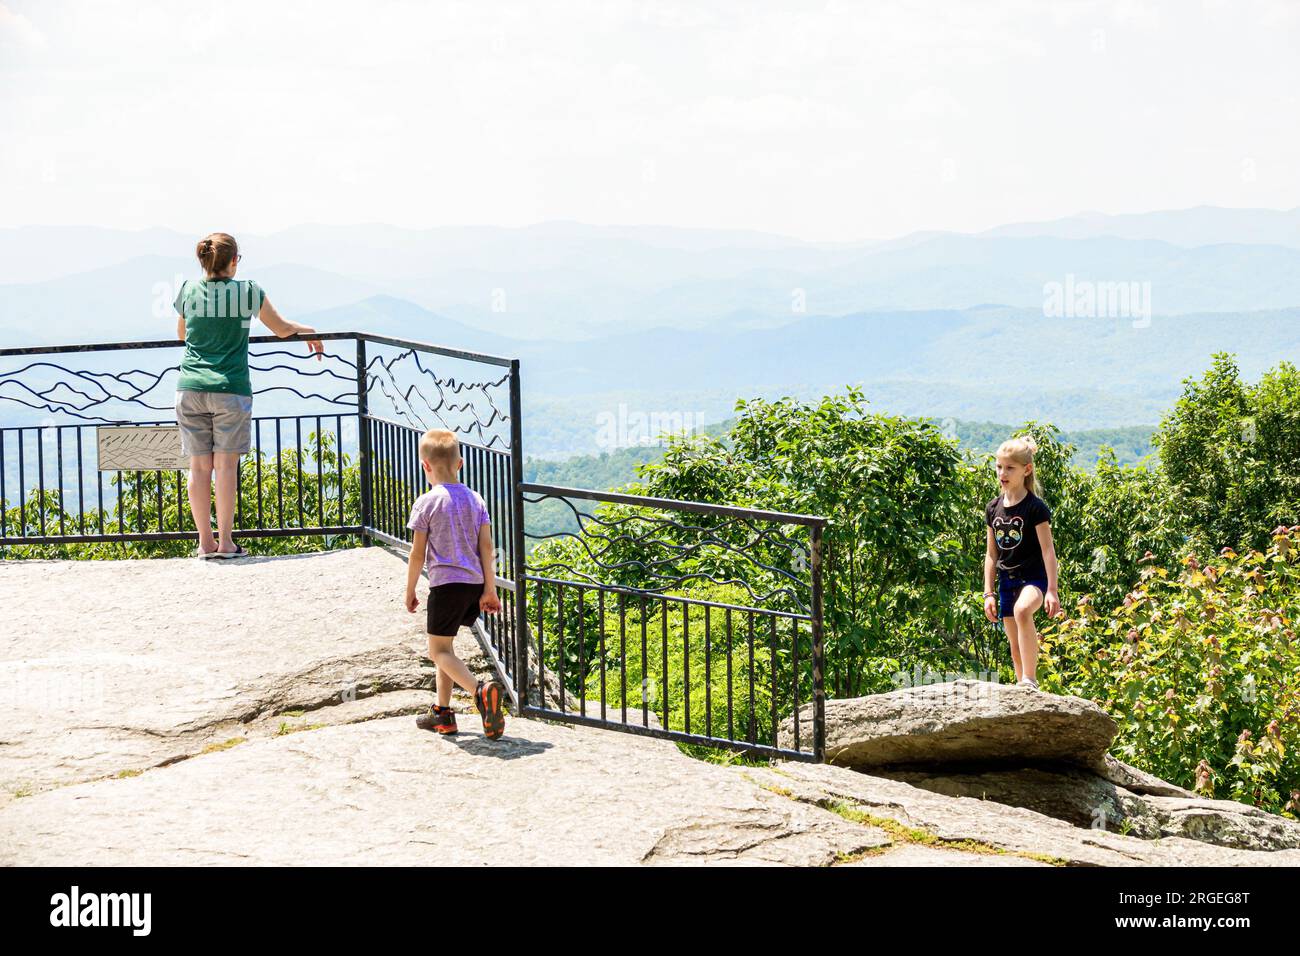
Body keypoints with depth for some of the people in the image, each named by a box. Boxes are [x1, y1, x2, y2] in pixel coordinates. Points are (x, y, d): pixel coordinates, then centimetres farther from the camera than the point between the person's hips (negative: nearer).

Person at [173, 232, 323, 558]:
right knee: (226, 464, 0)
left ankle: (205, 542, 8)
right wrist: (309, 331, 30)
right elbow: (282, 329, 10)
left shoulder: (188, 291, 6)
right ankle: (225, 542, 0)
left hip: (191, 388, 3)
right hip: (230, 388, -3)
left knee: (199, 465, 5)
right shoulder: (247, 292, -2)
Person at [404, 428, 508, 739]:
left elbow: (417, 553, -6)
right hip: (475, 583, 6)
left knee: (439, 650, 0)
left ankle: (481, 692, -25)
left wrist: (410, 591, 5)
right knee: (444, 644, 21)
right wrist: (490, 589, 6)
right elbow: (486, 547, 4)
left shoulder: (426, 503, -7)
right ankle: (441, 712, 23)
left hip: (446, 583, -6)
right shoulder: (475, 499, 8)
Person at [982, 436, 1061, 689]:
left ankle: (1030, 680, -35)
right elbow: (991, 553, 12)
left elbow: (1048, 549, -12)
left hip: (1034, 576, -6)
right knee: (1016, 648, 9)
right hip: (1007, 580, 6)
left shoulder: (1035, 507, -10)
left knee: (1022, 609, -37)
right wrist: (988, 593, 9)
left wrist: (1052, 590, -18)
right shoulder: (993, 509, 7)